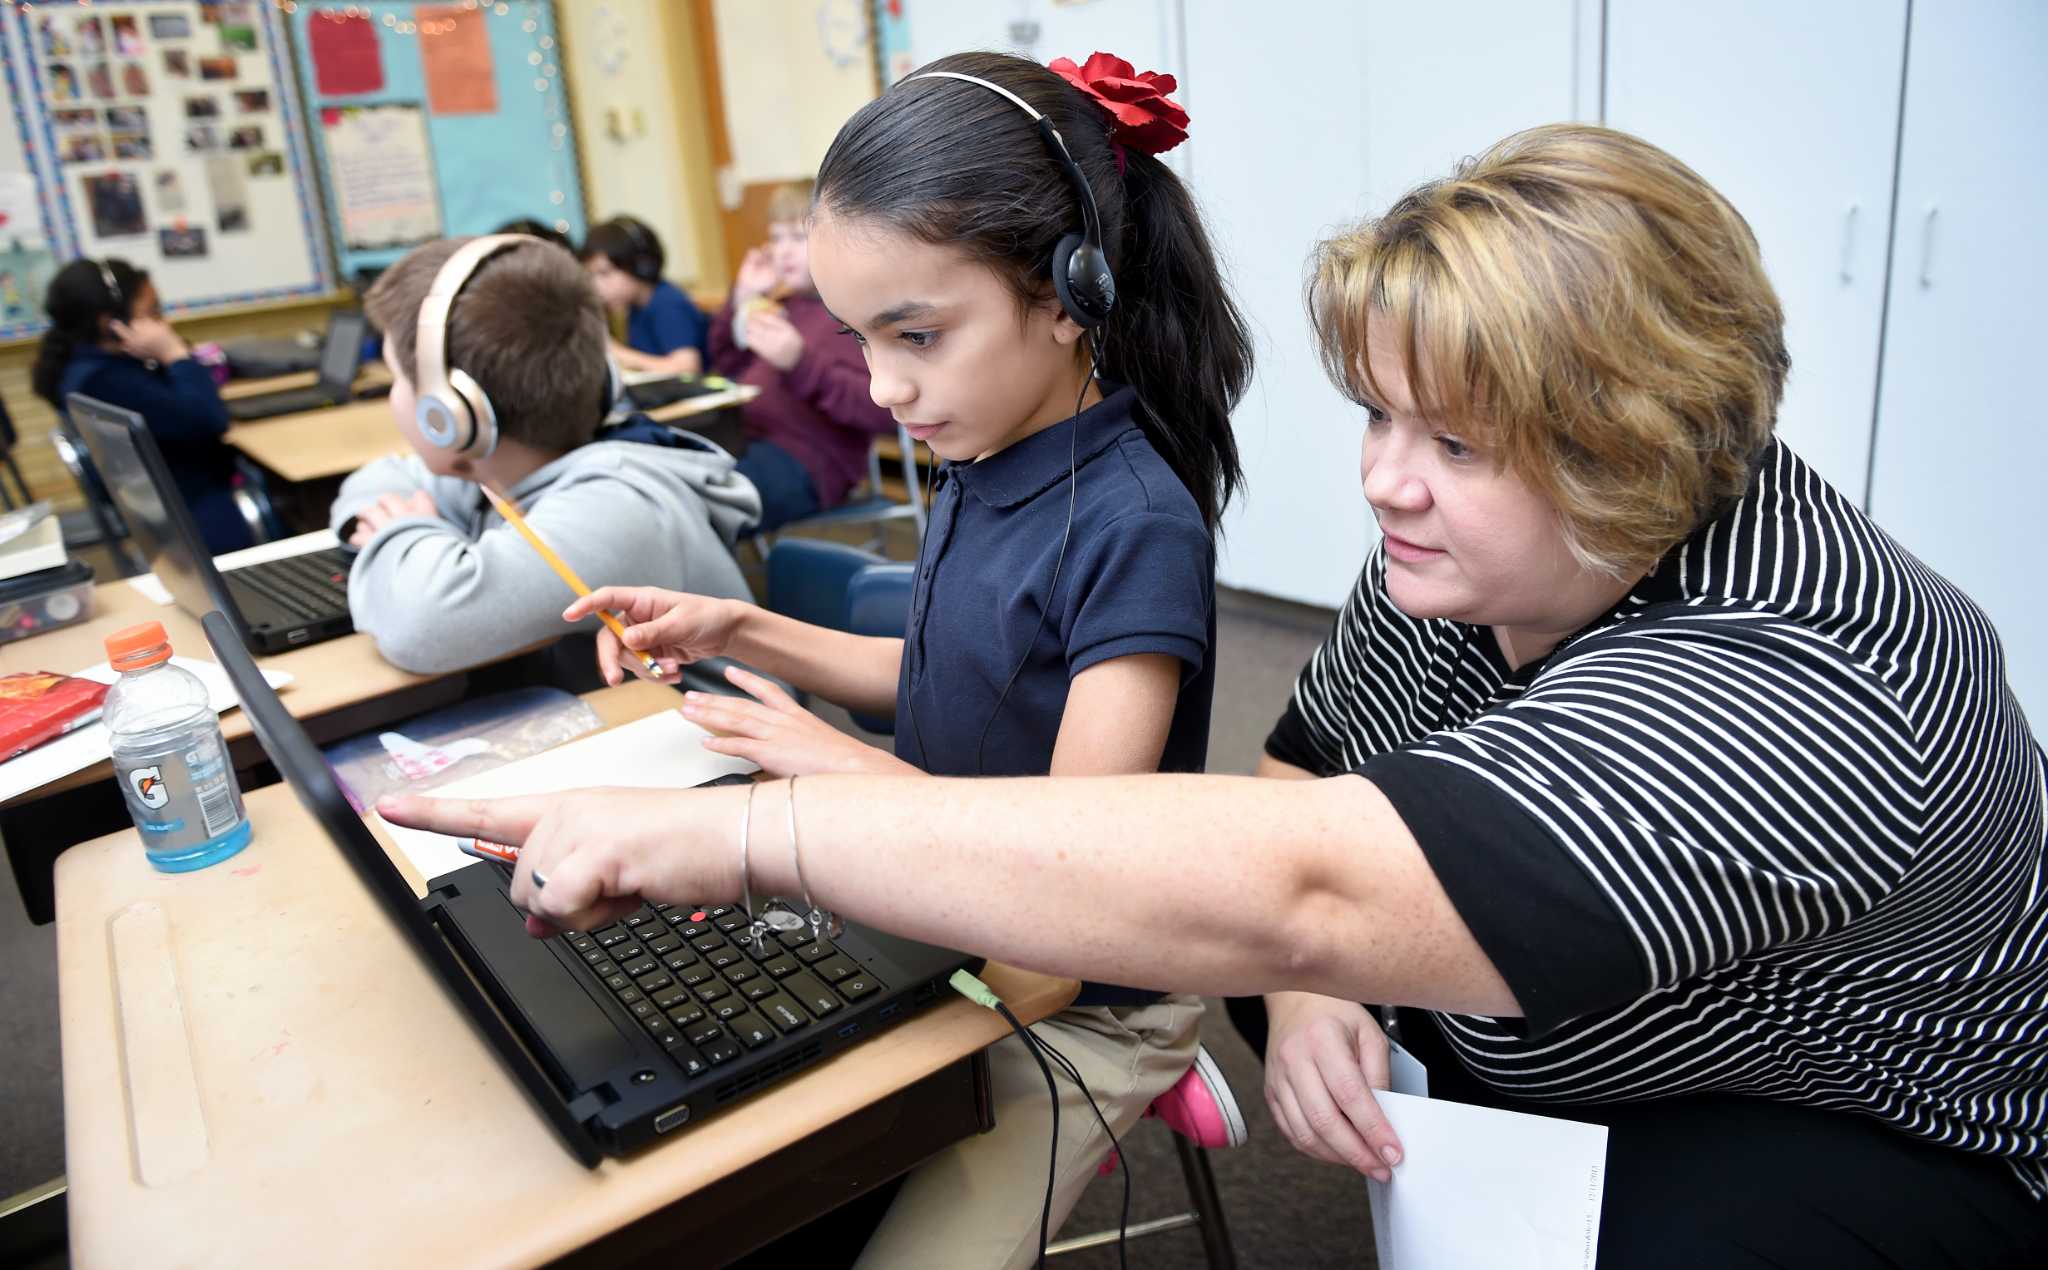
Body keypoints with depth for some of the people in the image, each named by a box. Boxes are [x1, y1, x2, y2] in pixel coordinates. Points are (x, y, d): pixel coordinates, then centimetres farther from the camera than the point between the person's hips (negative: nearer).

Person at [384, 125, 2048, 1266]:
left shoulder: (1779, 698, -39)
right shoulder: (1473, 550, -12)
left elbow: (1277, 893, -51)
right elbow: (1310, 785, -4)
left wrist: (748, 829, -51)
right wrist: (1309, 976, -27)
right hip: (1550, 1040, 7)